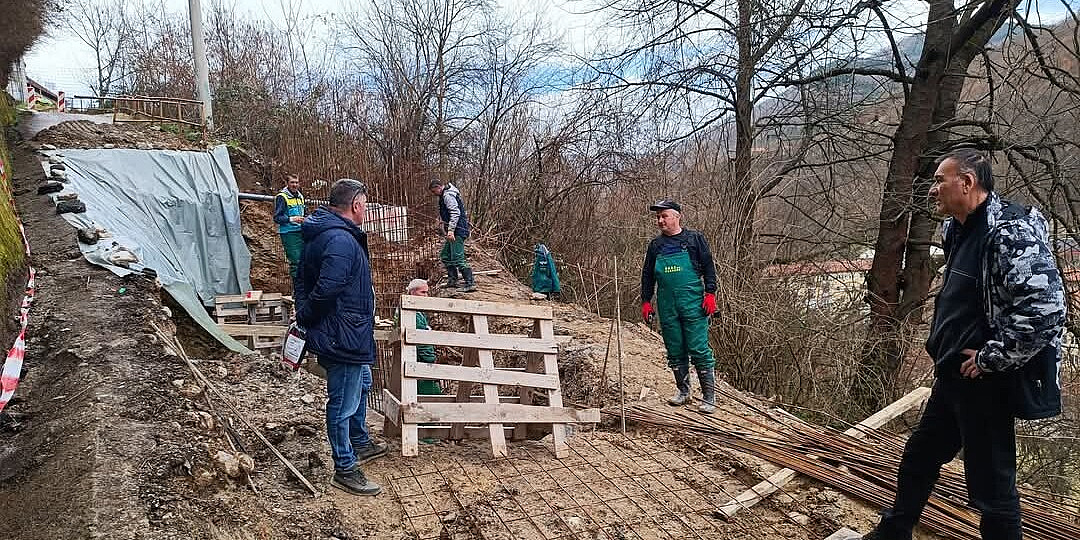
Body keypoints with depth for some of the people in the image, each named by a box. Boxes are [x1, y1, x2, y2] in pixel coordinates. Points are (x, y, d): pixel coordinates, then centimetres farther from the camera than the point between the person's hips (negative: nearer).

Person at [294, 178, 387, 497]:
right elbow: (327, 289, -31)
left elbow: (303, 278, 15)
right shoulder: (341, 240, -25)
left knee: (362, 384, 29)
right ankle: (345, 470, 17)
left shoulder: (321, 234, 10)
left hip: (345, 336, 11)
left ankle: (361, 444, 46)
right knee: (343, 403, 3)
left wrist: (303, 312, 7)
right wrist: (305, 317, -15)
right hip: (342, 337, -11)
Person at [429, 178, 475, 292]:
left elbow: (455, 212, -23)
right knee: (445, 255, 16)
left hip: (457, 231, -11)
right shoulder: (445, 195, 21)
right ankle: (452, 281, 19)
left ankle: (471, 283, -15)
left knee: (458, 258, -14)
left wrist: (451, 230, -28)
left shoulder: (448, 195, -12)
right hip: (456, 231, 11)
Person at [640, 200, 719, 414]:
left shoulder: (694, 238, 3)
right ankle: (683, 391, 24)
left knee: (699, 350, -5)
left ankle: (709, 397, 3)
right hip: (666, 306, 4)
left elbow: (708, 267, 2)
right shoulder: (655, 245, 12)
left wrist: (710, 293, -7)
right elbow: (647, 275, 17)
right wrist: (646, 301, 11)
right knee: (675, 351, 9)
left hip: (693, 303, -4)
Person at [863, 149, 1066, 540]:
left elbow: (1045, 307, -29)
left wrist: (991, 358, -20)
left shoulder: (1011, 230, -20)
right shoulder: (960, 231, 10)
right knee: (918, 460, 22)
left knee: (991, 484, 2)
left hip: (984, 384, -10)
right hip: (953, 376, 10)